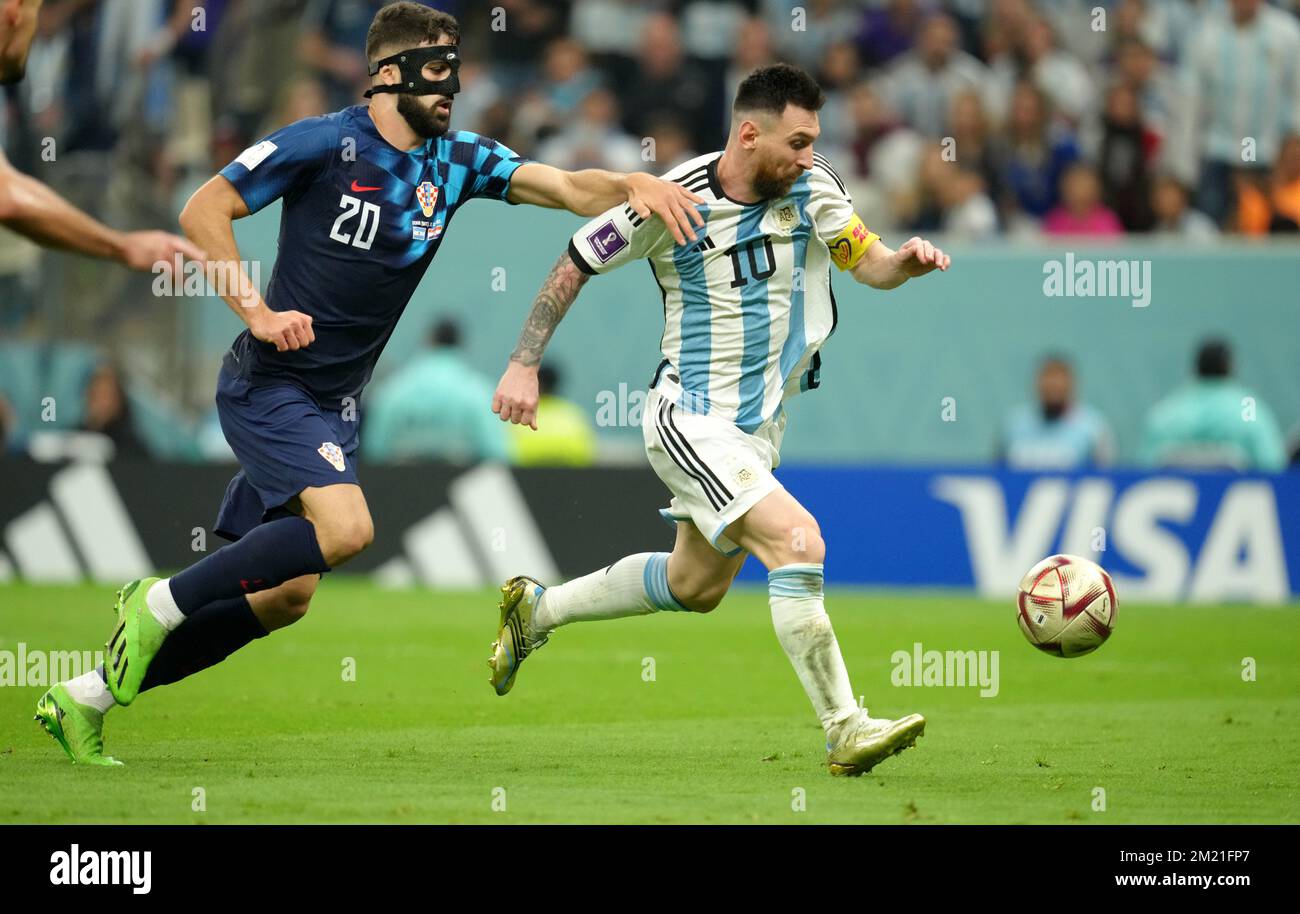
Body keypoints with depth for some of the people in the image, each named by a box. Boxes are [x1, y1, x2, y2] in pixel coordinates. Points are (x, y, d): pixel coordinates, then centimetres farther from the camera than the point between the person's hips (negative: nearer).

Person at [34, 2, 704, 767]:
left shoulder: (457, 160, 4)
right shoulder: (325, 144, -12)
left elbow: (569, 188, -5)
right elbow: (202, 211, -9)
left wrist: (634, 185, -25)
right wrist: (258, 313, -16)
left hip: (336, 403, 7)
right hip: (270, 386, -7)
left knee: (285, 597, 7)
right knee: (345, 527, -27)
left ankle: (87, 699, 16)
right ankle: (161, 603, -11)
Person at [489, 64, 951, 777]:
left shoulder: (812, 189, -5)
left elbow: (870, 264, -9)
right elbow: (575, 265, -5)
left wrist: (907, 260, -32)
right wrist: (524, 365, -8)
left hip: (760, 425, 7)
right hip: (690, 419, -7)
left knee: (696, 585, 22)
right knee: (798, 540, -25)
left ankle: (535, 610, 42)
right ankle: (844, 732, -22)